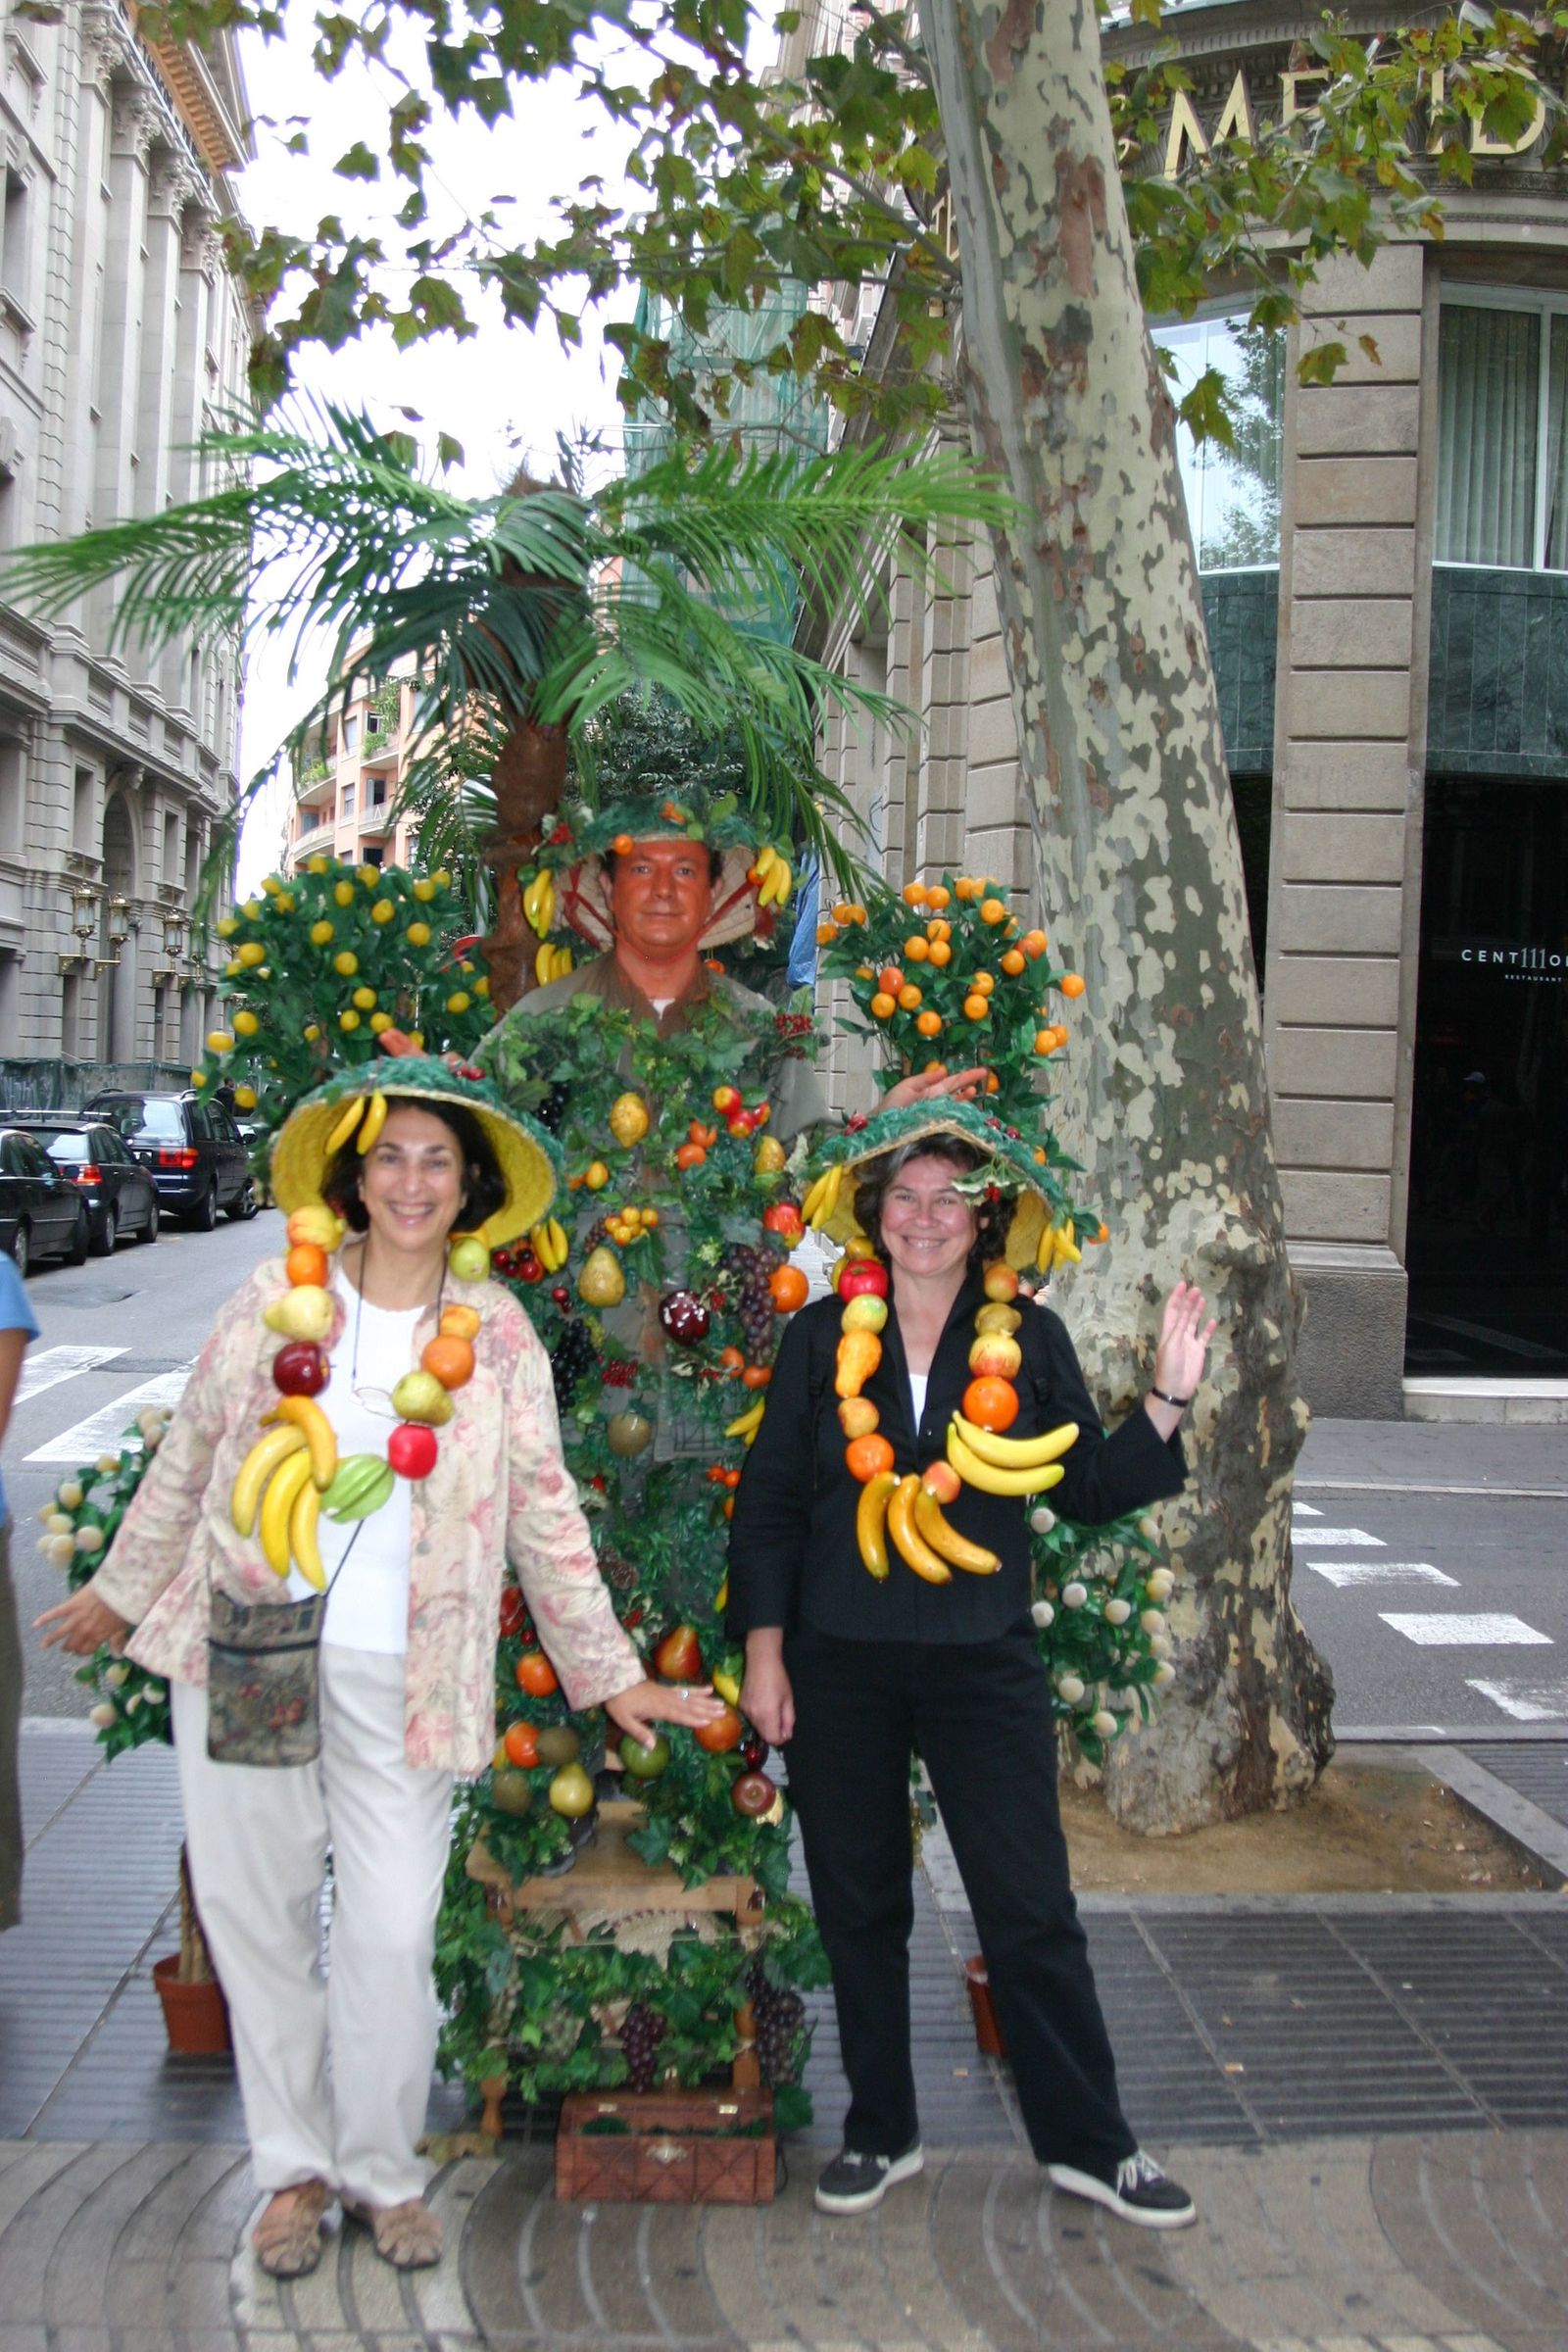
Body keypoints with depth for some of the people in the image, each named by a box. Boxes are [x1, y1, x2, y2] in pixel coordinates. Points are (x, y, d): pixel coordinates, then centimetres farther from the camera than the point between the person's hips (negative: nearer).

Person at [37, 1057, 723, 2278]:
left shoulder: (496, 1332, 2)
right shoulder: (279, 1296, 1)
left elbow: (544, 1509, 6)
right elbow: (190, 1457, 11)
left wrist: (610, 1671, 7)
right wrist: (121, 1589, 18)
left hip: (396, 1673, -1)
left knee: (393, 1933, -1)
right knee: (257, 1915, 9)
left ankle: (383, 2171, 24)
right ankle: (293, 2166, 29)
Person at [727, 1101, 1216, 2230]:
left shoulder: (1029, 1339, 2)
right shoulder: (823, 1336, 2)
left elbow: (1090, 1489, 3)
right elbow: (769, 1500, 3)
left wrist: (1168, 1398, -10)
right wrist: (764, 1651, 0)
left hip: (983, 1663, 0)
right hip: (839, 1666, 1)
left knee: (1031, 1910, 4)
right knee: (858, 1907, 12)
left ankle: (1090, 2140, 22)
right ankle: (881, 2133, 29)